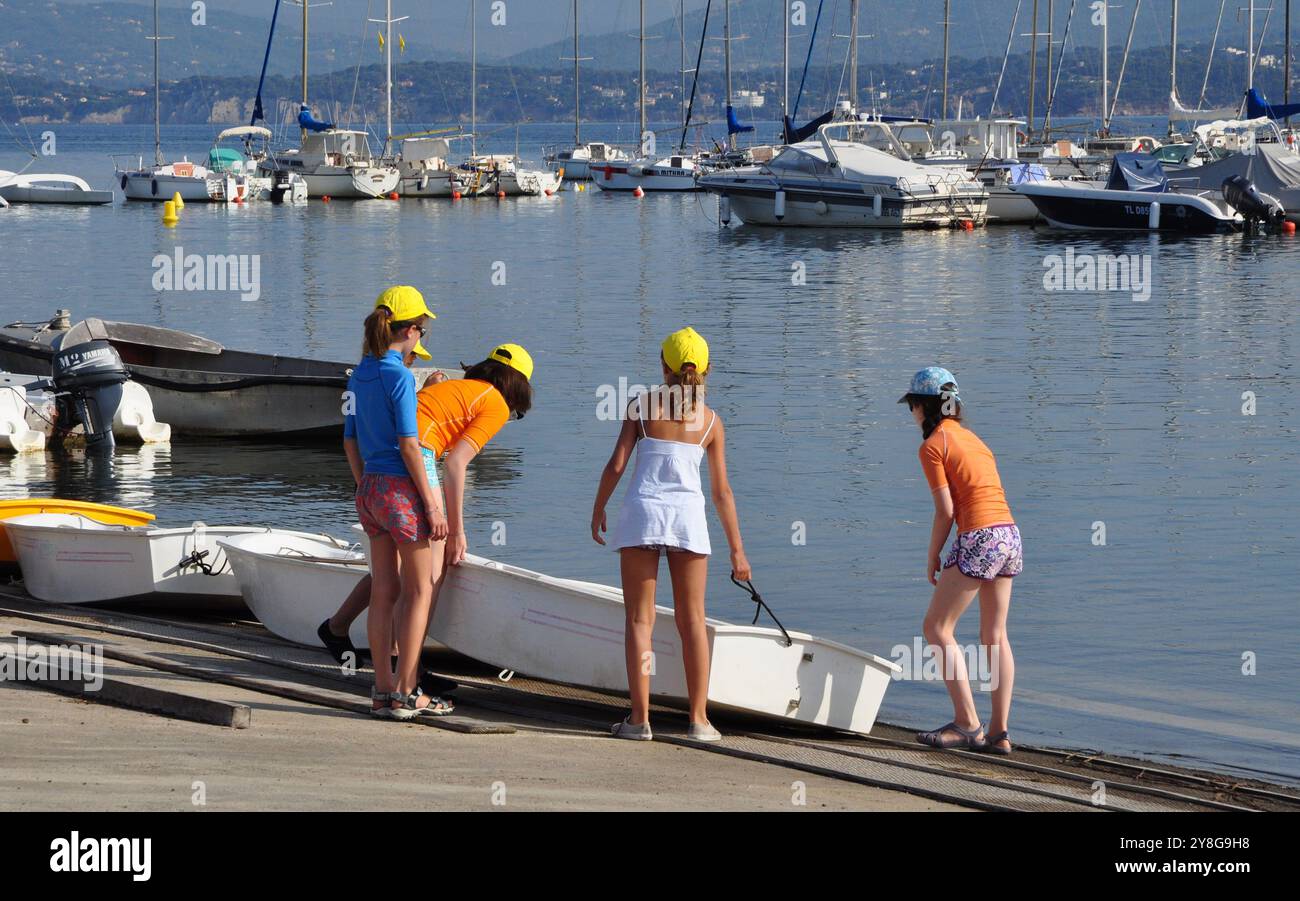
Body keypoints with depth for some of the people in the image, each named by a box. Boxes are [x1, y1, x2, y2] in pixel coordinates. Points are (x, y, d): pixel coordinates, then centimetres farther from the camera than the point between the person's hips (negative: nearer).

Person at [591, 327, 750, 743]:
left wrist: (598, 510, 13)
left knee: (639, 619, 4)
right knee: (692, 620, 9)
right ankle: (699, 719, 6)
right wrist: (737, 550, 12)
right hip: (689, 514, 1)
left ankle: (640, 718, -2)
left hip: (642, 510, -1)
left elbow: (616, 465, -2)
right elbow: (722, 491, 6)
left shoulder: (642, 405, 2)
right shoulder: (710, 420, 6)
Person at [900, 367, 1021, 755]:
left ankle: (967, 723, -7)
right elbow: (989, 496, 16)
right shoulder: (972, 438, 19)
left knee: (937, 628, 0)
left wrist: (932, 558, 2)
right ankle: (999, 732, 8)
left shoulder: (933, 446, -3)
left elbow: (945, 510, -8)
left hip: (978, 539, -8)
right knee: (995, 636, 11)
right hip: (1009, 535, 8)